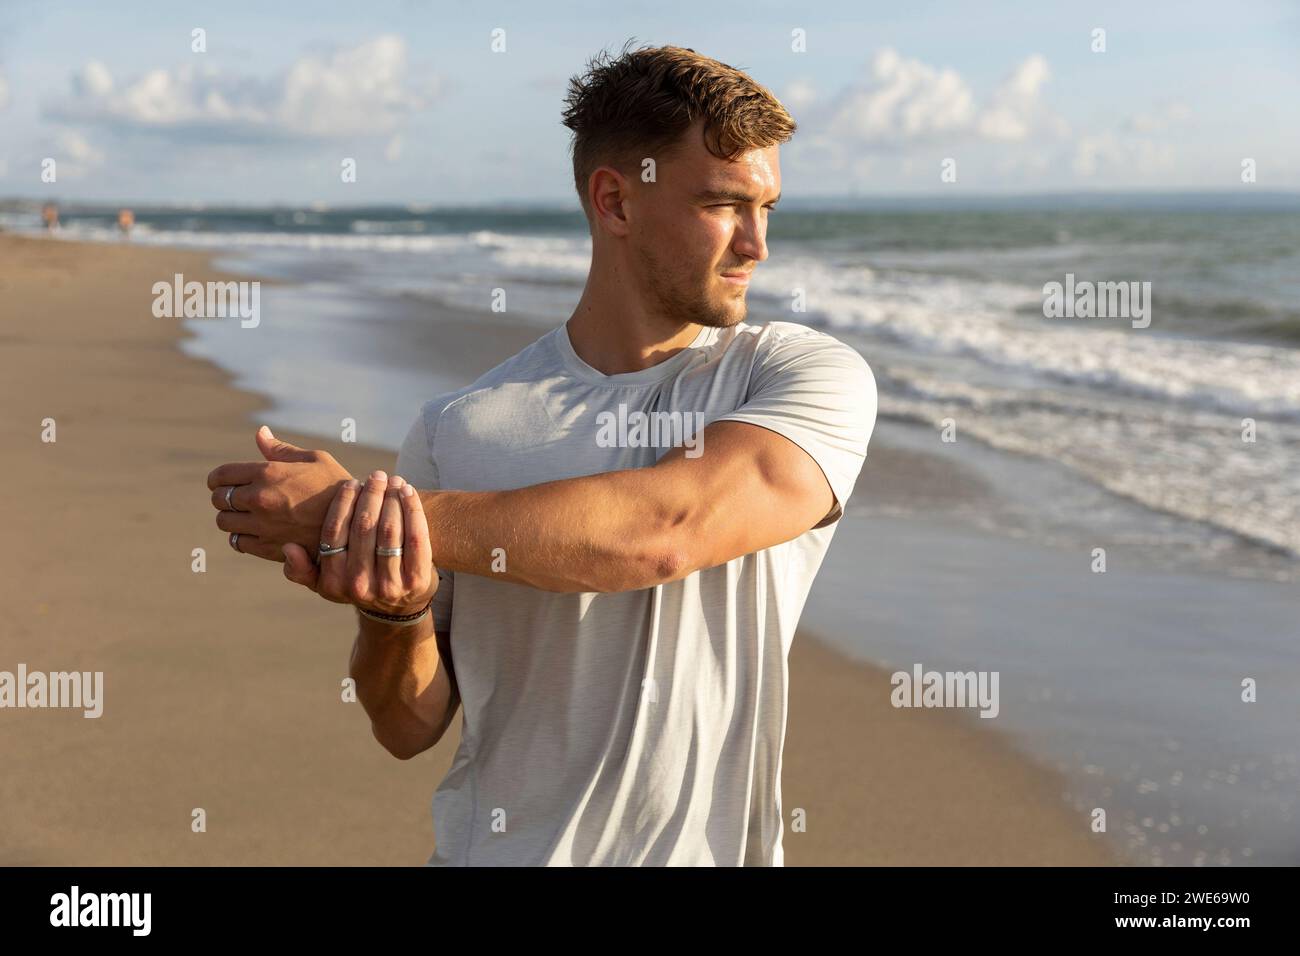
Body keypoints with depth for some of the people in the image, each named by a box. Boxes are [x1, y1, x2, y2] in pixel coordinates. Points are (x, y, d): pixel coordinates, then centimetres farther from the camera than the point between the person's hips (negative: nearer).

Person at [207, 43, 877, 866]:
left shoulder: (814, 376, -8)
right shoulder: (456, 428, -3)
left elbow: (667, 528, -26)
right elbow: (411, 727, 0)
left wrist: (347, 504, -22)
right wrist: (394, 607, -22)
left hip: (708, 846, -1)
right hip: (491, 849, 1)